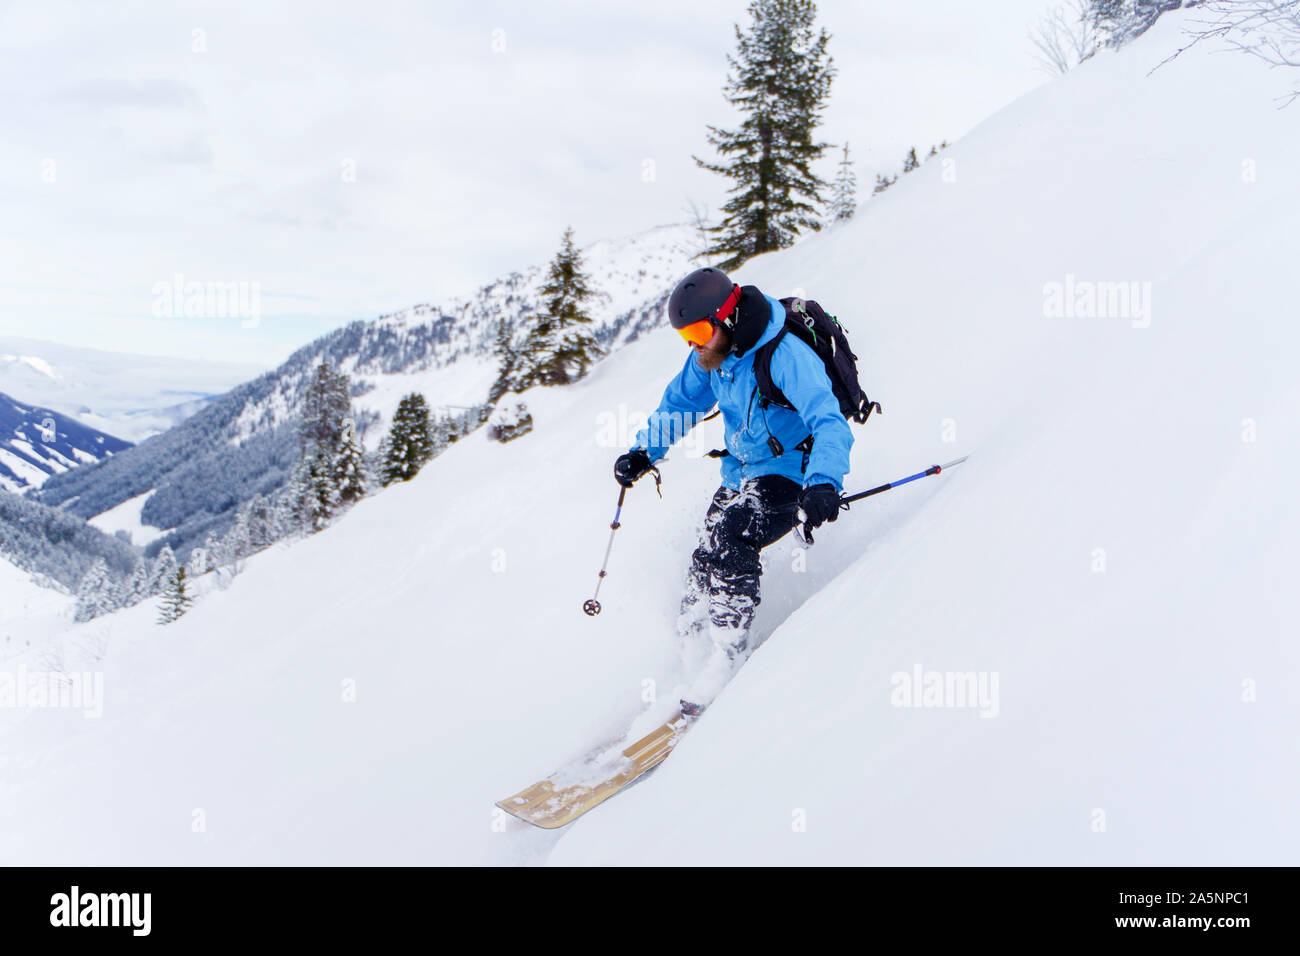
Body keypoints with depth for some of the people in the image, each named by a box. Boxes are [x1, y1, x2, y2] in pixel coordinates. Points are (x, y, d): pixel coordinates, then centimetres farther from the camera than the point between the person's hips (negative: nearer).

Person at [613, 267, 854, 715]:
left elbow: (829, 424, -36)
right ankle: (688, 650, 18)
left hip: (790, 473, -8)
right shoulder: (713, 354, -1)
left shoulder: (785, 356, -27)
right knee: (706, 560, 2)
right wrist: (643, 450, 4)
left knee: (728, 546, -26)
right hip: (741, 473, 8)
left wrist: (824, 484, -53)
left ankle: (727, 661, -18)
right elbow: (680, 402, 17)